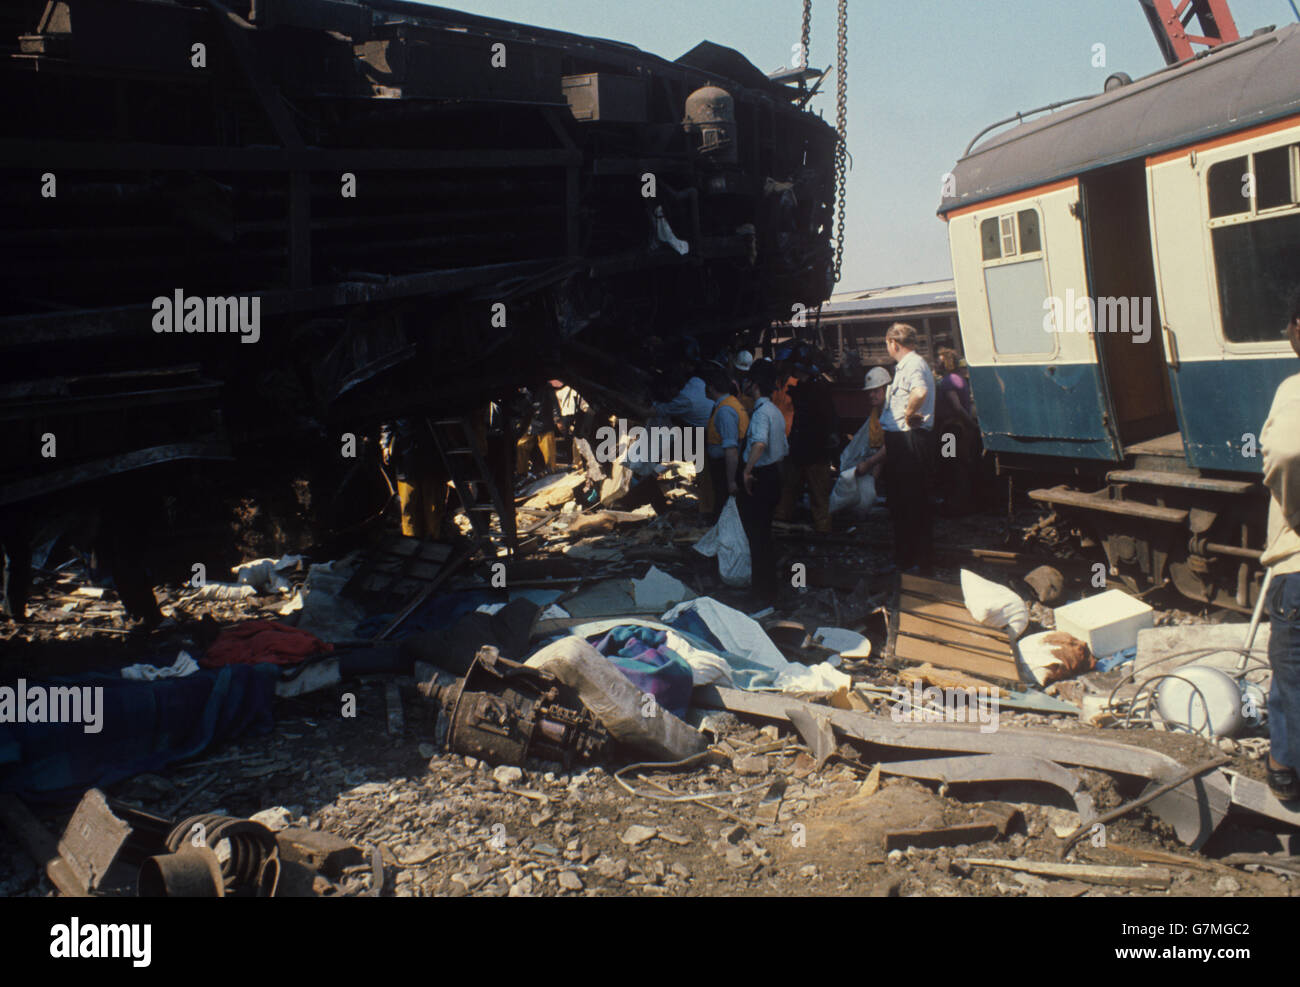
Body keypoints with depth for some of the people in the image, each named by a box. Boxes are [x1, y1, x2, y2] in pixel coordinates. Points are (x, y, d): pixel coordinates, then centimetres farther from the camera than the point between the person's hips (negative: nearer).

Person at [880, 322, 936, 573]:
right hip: (899, 440, 11)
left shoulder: (913, 364, -15)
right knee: (899, 500, 15)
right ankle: (904, 557, 24)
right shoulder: (904, 366, 18)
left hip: (910, 439, -11)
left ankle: (918, 561, 1)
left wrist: (909, 415, -22)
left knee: (912, 501, -5)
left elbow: (920, 392, -36)